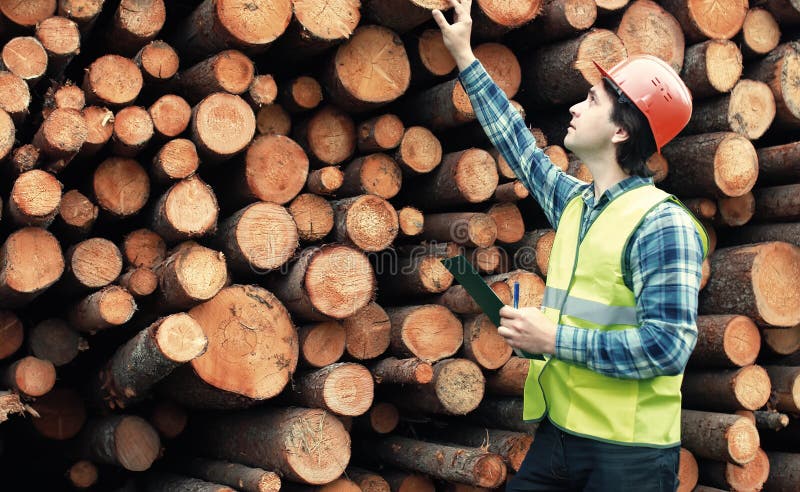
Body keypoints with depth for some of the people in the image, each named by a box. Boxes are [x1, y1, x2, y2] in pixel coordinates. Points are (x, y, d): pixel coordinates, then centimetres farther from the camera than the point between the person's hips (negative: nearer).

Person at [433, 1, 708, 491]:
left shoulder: (662, 225, -16)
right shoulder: (574, 202, 8)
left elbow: (668, 346, -23)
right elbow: (520, 147, 21)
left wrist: (554, 339, -19)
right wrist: (465, 58, 26)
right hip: (558, 433, 7)